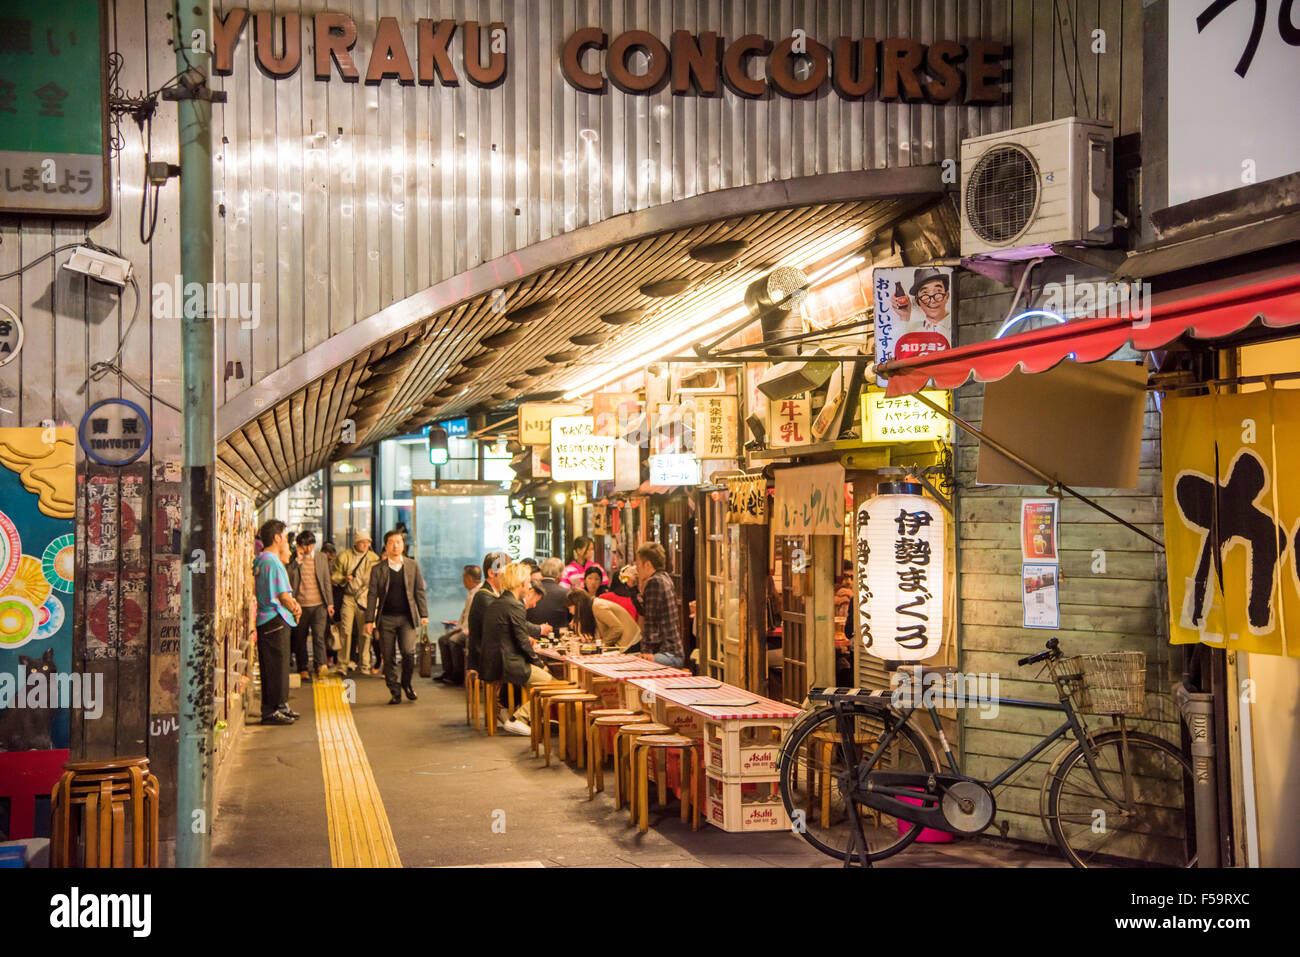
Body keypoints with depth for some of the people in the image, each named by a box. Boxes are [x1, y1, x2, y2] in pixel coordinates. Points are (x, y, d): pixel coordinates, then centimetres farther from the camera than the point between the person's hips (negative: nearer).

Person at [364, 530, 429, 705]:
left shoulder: (412, 566, 8)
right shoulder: (378, 569, 5)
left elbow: (419, 591, 10)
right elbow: (372, 595, 4)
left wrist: (423, 614, 3)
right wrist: (369, 620, -1)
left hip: (407, 618, 0)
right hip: (386, 618, 0)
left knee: (408, 652, -14)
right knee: (389, 657, 1)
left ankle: (406, 683, 10)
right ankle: (395, 692, 12)